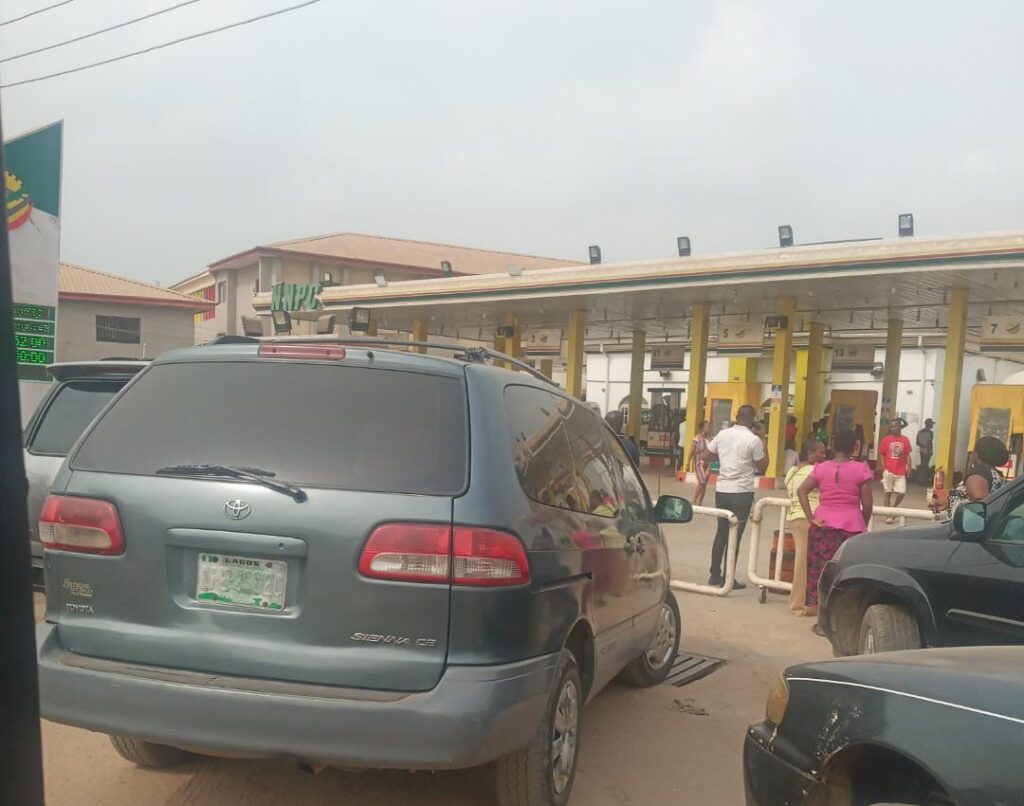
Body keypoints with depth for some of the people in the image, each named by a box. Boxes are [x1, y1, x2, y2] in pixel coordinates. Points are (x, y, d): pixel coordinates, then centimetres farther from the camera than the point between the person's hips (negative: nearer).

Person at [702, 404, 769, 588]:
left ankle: (715, 575, 18)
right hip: (742, 492, -5)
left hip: (721, 489, 5)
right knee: (735, 536, 2)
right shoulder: (754, 440, -11)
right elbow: (762, 467, -2)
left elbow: (706, 457, 9)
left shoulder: (722, 434, 2)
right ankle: (727, 579, 5)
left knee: (721, 532, 15)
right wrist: (764, 446, 7)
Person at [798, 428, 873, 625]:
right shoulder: (861, 469, -3)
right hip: (851, 526, -2)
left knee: (822, 569, 8)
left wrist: (811, 518, -6)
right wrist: (863, 526, 9)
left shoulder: (821, 467, 4)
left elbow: (802, 491, -6)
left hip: (823, 525, 3)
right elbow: (867, 504, -4)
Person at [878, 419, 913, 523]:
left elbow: (907, 455, 5)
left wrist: (909, 467, -5)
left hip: (901, 472, 1)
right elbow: (882, 455, 3)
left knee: (901, 493, -3)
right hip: (888, 471, -1)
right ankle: (889, 514, 13)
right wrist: (883, 468, -6)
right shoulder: (886, 440, 0)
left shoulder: (905, 440, 4)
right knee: (888, 492, 4)